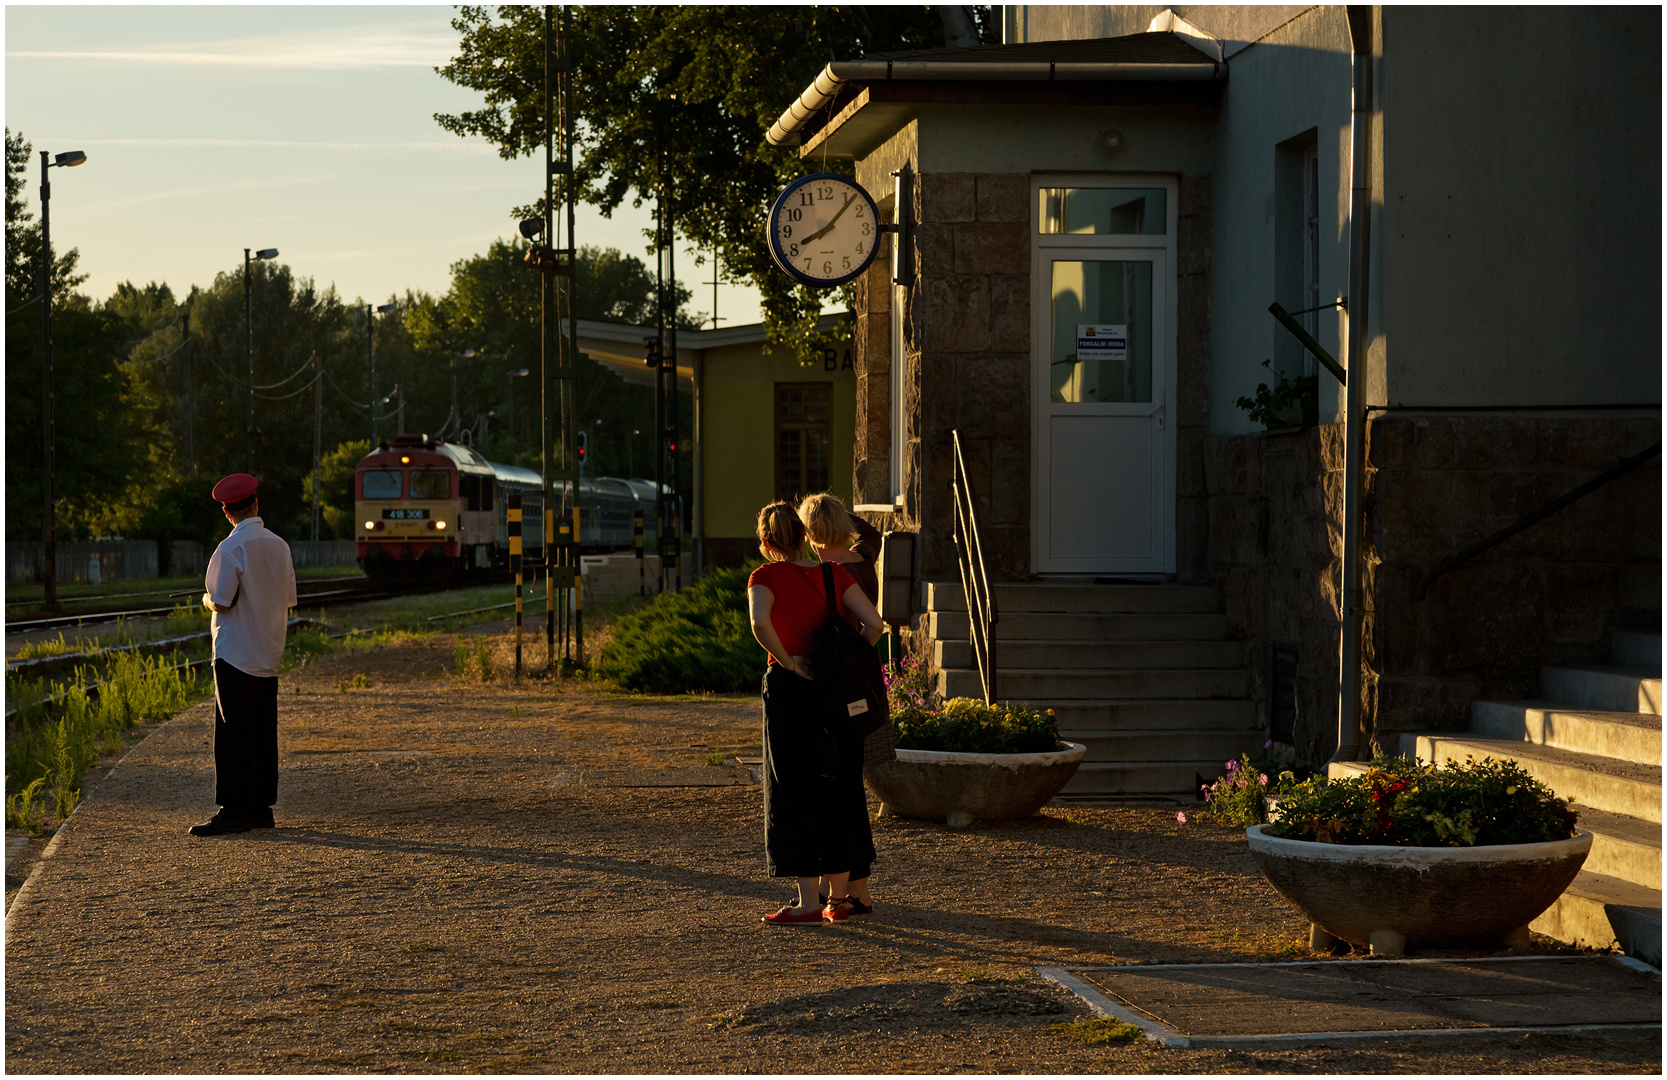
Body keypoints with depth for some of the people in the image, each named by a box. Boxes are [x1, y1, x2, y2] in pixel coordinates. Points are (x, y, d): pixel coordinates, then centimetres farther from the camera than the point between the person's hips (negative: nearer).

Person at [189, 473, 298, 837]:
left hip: (236, 654, -7)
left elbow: (221, 603, -17)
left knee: (233, 735, -6)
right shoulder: (279, 546, 6)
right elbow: (289, 600, 11)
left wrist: (207, 600, 4)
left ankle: (234, 811, -8)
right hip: (269, 656, 7)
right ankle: (261, 807, 13)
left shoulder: (231, 549, -14)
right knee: (263, 735, 10)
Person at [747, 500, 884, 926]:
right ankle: (838, 898, 18)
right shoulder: (834, 574, 4)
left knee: (795, 792, 2)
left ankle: (808, 903, 1)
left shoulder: (765, 577, -7)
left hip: (790, 688, -4)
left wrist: (788, 663, -14)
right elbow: (873, 623, -6)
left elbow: (760, 623, -26)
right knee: (838, 789, 13)